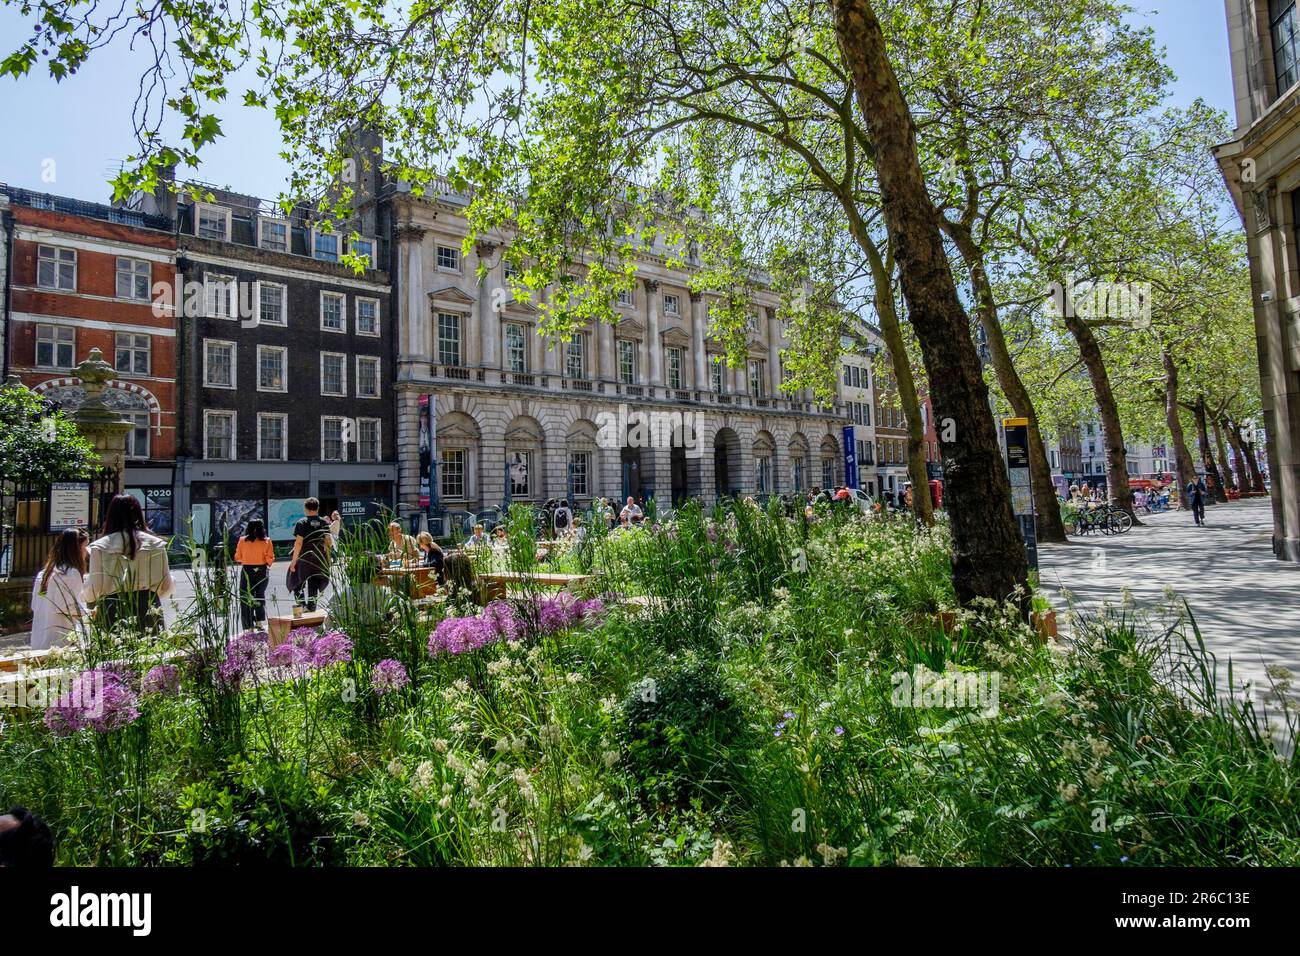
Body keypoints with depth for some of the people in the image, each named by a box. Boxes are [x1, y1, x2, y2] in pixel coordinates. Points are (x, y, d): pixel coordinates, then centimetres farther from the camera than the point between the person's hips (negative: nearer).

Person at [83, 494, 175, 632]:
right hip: (148, 614, 1)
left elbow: (94, 590, 0)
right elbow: (167, 587, 5)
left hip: (113, 614, -1)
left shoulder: (100, 546, 1)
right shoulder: (156, 544, 4)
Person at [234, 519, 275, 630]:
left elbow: (237, 557, -1)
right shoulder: (266, 541, -6)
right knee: (260, 595, 19)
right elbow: (270, 559, -8)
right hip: (262, 571, 1)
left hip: (247, 571, -1)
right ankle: (260, 621, 15)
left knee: (246, 598, 5)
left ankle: (249, 627, 2)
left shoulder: (242, 540, -6)